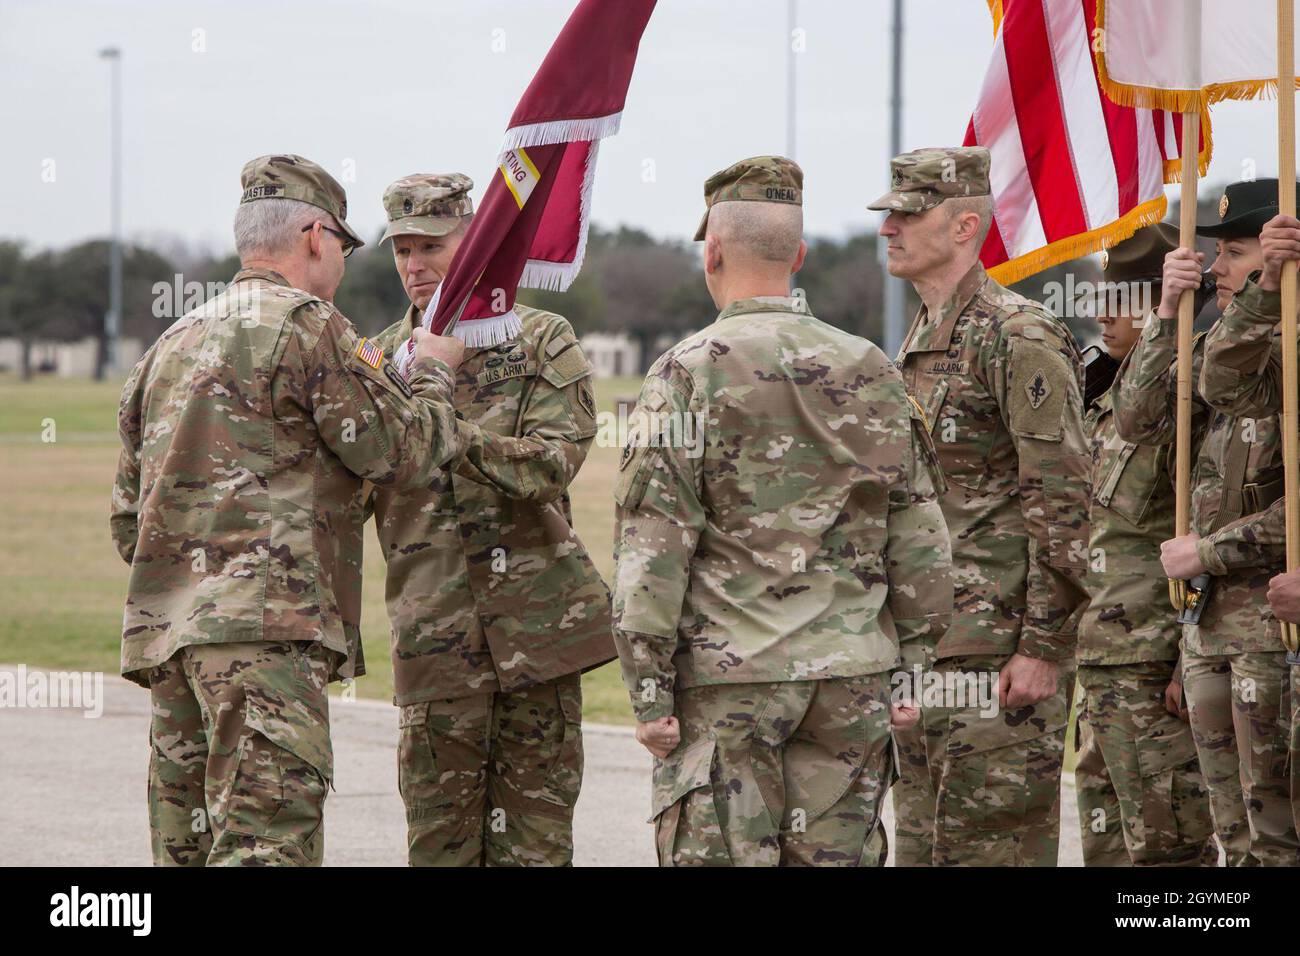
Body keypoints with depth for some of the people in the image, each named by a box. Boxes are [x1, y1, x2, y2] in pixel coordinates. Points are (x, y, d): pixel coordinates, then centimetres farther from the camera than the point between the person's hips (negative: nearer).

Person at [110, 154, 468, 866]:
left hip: (162, 623, 8)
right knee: (269, 840, -16)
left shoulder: (171, 345, 21)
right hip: (265, 628, -8)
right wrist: (432, 372, 15)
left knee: (189, 843, 9)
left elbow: (127, 517, 23)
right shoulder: (308, 326, -4)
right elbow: (405, 452, -2)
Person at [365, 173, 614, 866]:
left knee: (536, 834, 4)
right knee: (439, 837, 0)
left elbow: (555, 462, -12)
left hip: (539, 621, -1)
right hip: (435, 630, 1)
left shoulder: (542, 342, 3)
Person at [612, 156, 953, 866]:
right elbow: (918, 535, 9)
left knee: (719, 856, -1)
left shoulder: (689, 373, -6)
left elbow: (652, 547, -10)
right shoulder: (869, 371, 7)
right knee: (839, 854, 8)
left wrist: (647, 688, -6)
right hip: (852, 675, 4)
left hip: (725, 676, -4)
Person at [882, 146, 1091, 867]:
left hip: (999, 645, -10)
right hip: (927, 644, 10)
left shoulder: (1018, 338, -12)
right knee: (924, 840, 11)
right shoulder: (921, 342, 17)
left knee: (995, 841, -8)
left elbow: (1064, 502, -17)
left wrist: (1044, 648, -20)